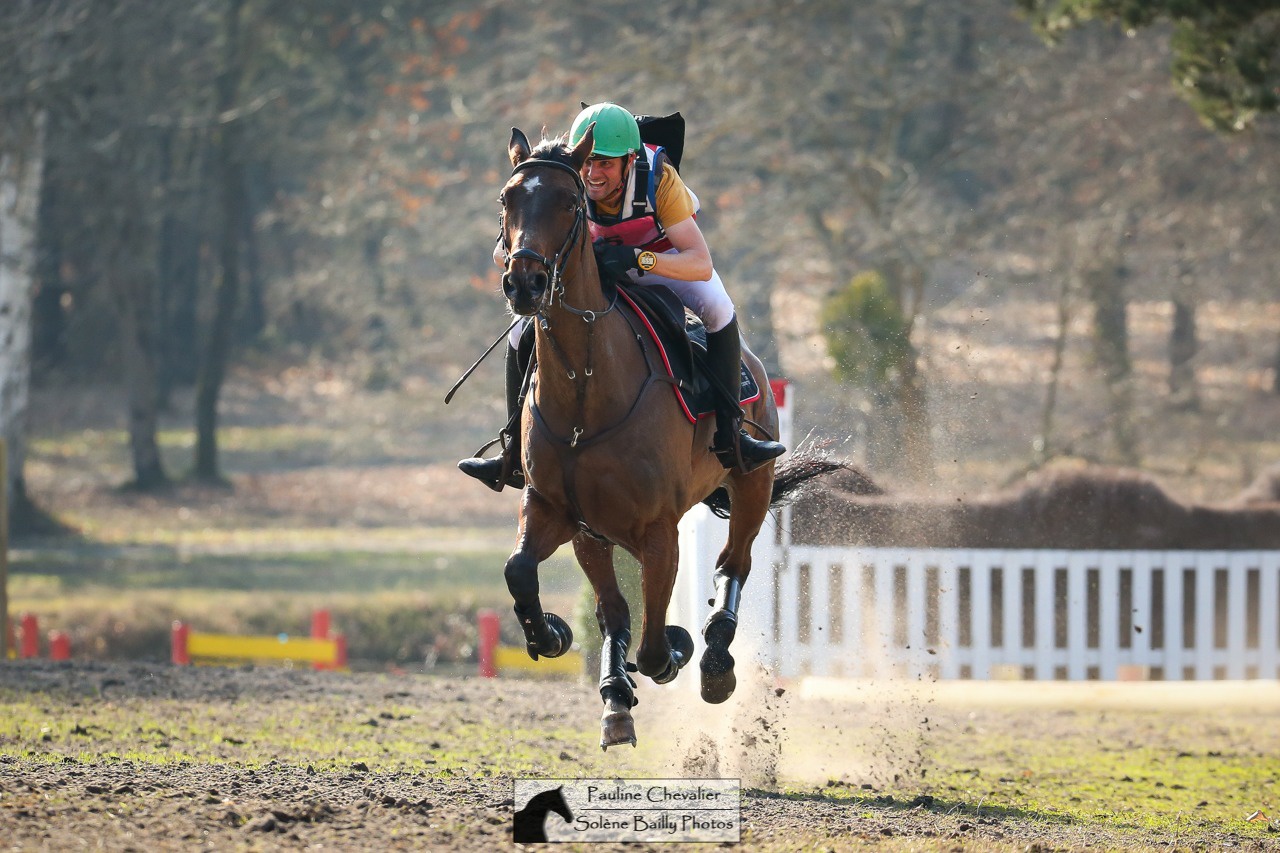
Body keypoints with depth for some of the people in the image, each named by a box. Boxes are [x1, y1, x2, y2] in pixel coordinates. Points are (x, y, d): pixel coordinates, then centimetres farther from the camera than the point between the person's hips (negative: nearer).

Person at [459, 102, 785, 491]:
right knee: (523, 337, -10)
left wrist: (639, 260, -56)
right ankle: (517, 458, 7)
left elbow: (701, 264, -41)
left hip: (666, 257, -2)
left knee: (717, 309, -31)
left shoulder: (659, 179, -35)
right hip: (592, 263, 2)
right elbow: (503, 255, -26)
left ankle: (730, 438, -24)